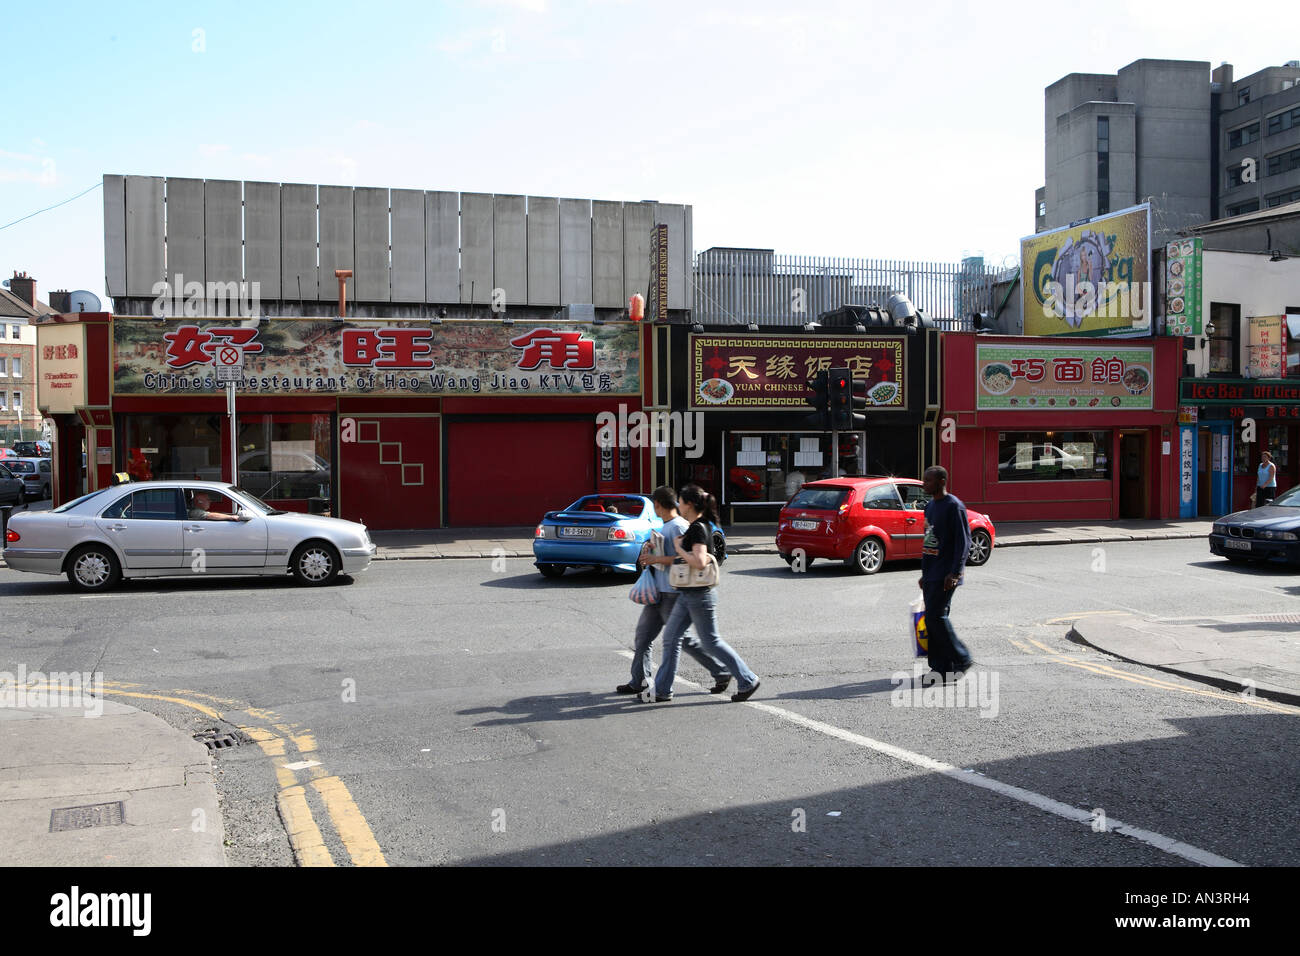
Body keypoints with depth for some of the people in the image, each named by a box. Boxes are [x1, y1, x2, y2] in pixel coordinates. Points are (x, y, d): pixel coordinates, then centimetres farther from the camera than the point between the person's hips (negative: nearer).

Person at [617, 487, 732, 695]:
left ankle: (721, 672, 8)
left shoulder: (678, 526, -16)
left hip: (672, 594, -10)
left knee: (683, 638, -3)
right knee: (643, 633, 11)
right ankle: (639, 681, 18)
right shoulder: (666, 526, 15)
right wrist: (650, 548, 8)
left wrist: (656, 559, -21)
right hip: (658, 591, 10)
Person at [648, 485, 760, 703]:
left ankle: (747, 681, 12)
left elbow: (699, 562, -30)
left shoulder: (698, 529, -18)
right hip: (687, 595, 10)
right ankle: (662, 689, 16)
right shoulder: (696, 526, 11)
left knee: (711, 642, 0)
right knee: (670, 637, 10)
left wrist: (679, 549, -17)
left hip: (699, 595, -10)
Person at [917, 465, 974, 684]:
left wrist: (955, 572, -20)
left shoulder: (954, 506, -10)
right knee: (932, 619, 7)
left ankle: (961, 659, 1)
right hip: (930, 574, 9)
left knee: (936, 616, -12)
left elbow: (964, 541, -14)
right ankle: (940, 668, 13)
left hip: (946, 574, -9)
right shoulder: (930, 506, 16)